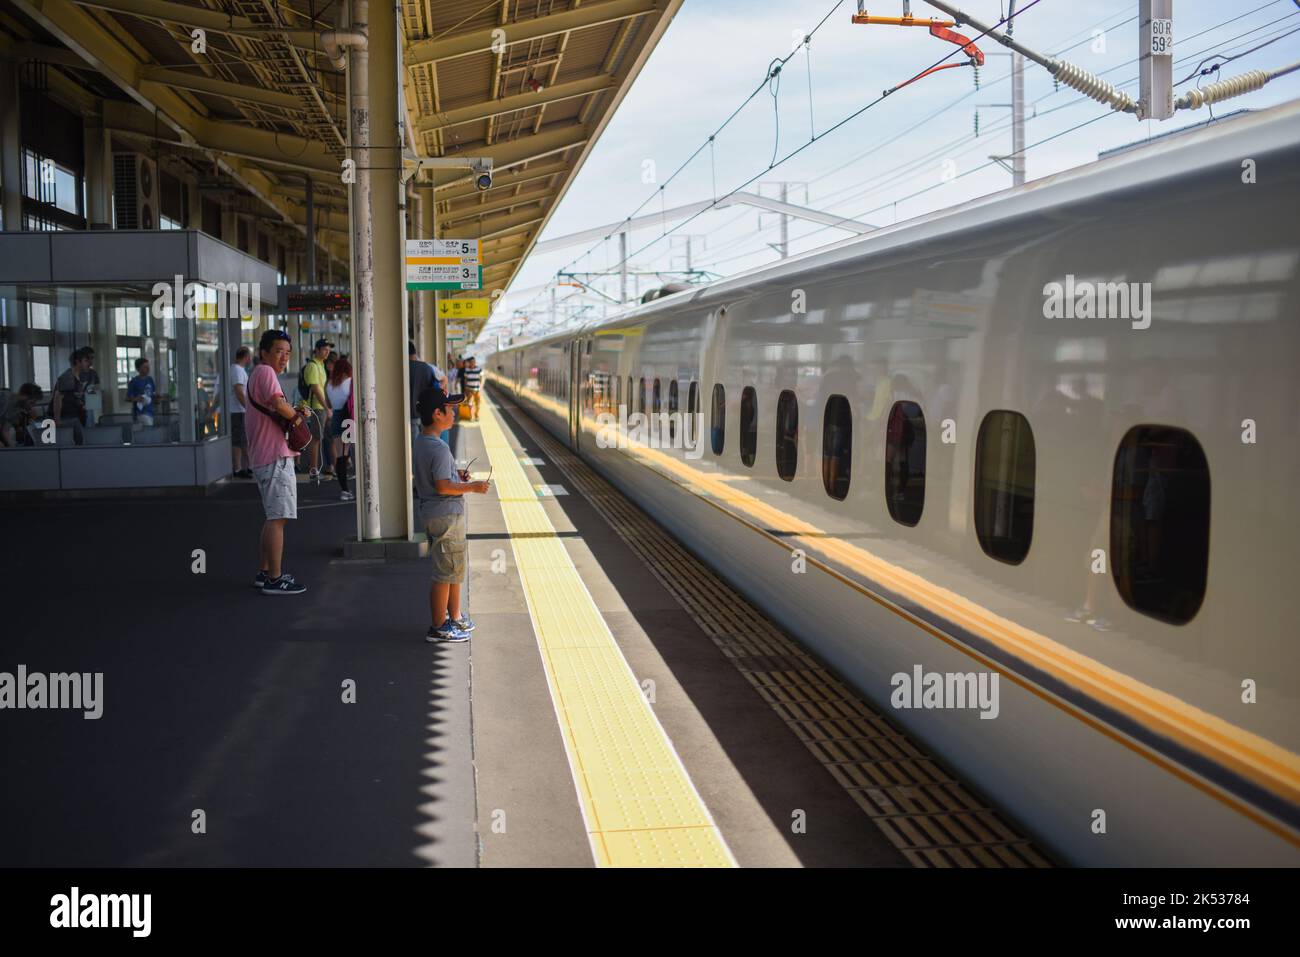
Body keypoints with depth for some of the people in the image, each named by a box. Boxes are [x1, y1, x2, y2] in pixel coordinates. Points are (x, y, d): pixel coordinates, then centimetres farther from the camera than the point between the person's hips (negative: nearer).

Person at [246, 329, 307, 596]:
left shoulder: (258, 375, 20)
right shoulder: (265, 371, -12)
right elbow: (279, 404, -27)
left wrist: (294, 412, 7)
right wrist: (296, 415, -9)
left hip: (265, 456, 11)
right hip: (275, 457, -11)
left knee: (273, 516, 18)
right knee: (277, 517, -9)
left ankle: (265, 573, 24)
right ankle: (274, 579, -7)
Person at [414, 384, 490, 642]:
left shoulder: (421, 443, 9)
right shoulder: (438, 448, -21)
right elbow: (442, 486, -25)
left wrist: (457, 475, 13)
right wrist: (472, 487, -14)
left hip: (431, 513, 10)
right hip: (446, 517, -10)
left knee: (455, 569, 20)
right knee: (446, 572, -1)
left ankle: (454, 617, 31)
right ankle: (438, 628, 8)